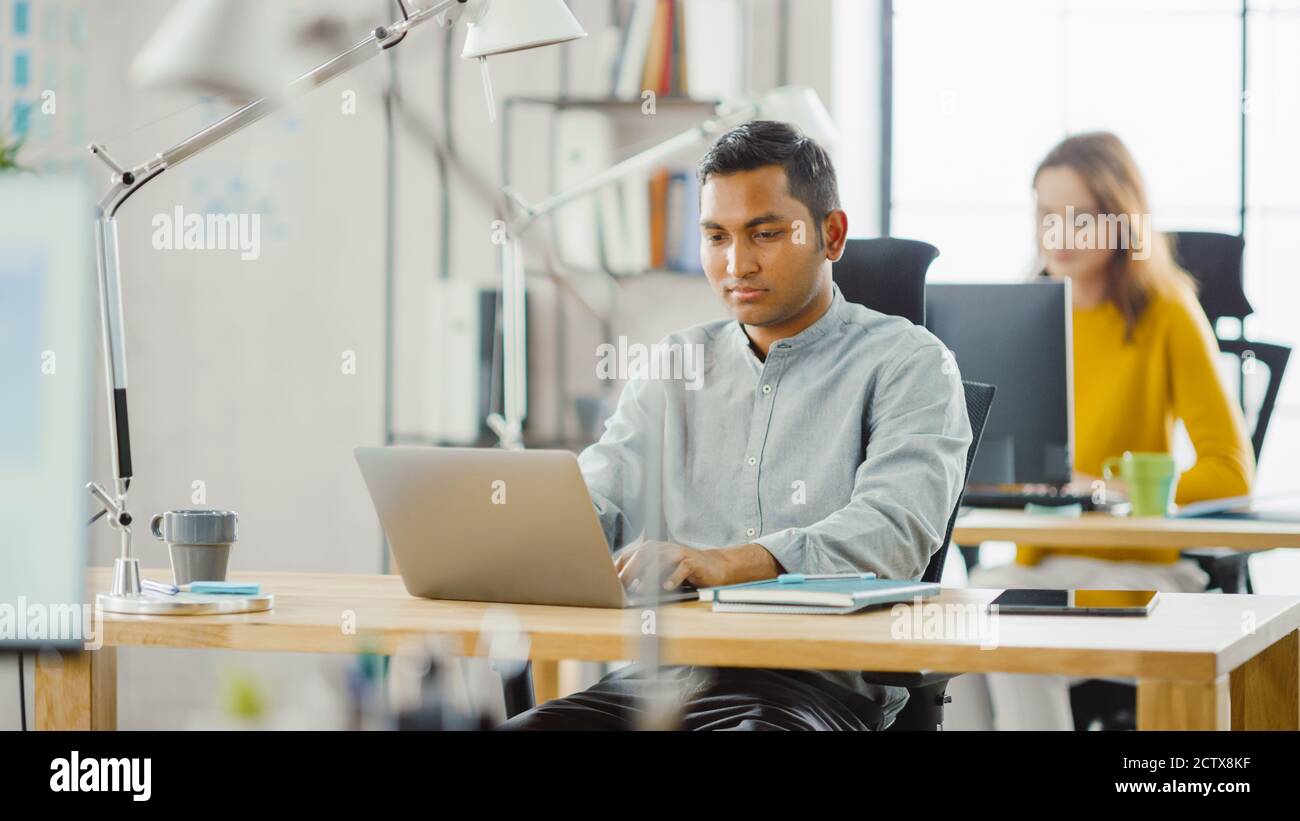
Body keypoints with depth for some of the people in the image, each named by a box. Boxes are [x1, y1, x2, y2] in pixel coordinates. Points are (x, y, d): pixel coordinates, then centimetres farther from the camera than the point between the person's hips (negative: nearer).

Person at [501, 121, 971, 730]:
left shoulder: (906, 363, 4)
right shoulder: (673, 366, 22)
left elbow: (895, 526, -13)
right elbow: (593, 502, 12)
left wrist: (721, 563, -28)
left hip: (822, 684, -4)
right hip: (664, 673, 4)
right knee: (520, 729, -25)